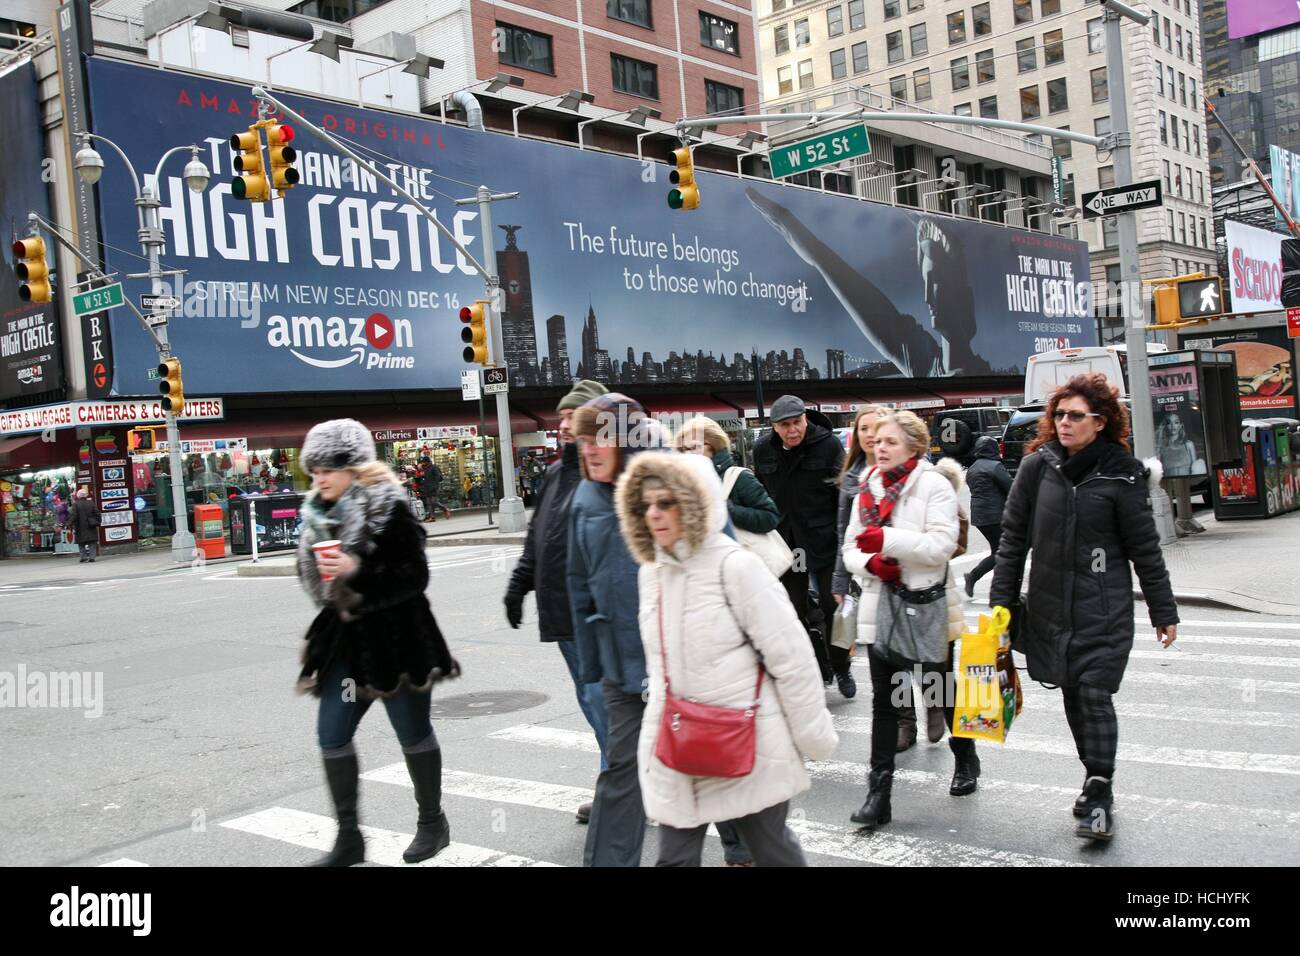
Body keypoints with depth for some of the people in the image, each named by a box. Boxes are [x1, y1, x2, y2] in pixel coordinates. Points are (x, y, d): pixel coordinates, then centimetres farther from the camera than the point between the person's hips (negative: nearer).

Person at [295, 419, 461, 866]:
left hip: (396, 636, -6)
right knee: (331, 736, 3)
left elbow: (415, 576, -18)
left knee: (413, 732, 8)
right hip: (344, 637, 7)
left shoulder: (389, 509, -14)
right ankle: (348, 837, 15)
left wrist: (357, 570, -27)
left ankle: (432, 821, 27)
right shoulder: (320, 514, 7)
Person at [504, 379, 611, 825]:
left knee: (602, 699, -5)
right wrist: (519, 582, 20)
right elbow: (537, 534, 24)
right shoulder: (555, 474, 17)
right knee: (592, 699, 15)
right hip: (563, 612, 9)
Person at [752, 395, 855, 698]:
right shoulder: (762, 449, 1)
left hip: (823, 539, -4)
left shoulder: (829, 445, -10)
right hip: (784, 542, 4)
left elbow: (844, 495, -7)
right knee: (796, 611, 9)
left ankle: (841, 667, 23)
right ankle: (818, 671, 24)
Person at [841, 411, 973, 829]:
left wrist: (887, 539, -24)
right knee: (883, 700, 4)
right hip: (881, 605, 4)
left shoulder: (934, 484, -8)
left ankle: (965, 760, 39)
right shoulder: (868, 489, 10)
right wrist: (871, 563, -11)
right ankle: (878, 792, 8)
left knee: (942, 692, 13)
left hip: (925, 605, -4)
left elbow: (942, 543, -18)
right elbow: (850, 549, 11)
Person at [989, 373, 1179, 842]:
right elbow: (1013, 537, 4)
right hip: (1050, 606, 3)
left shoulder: (1121, 475, -7)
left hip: (1104, 609, -3)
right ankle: (1094, 778, 26)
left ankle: (1100, 796, 3)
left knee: (1095, 695, -7)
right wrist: (1001, 601, 3)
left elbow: (1144, 549, 0)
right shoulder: (1037, 466, 0)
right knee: (1071, 695, 10)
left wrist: (1164, 612, 4)